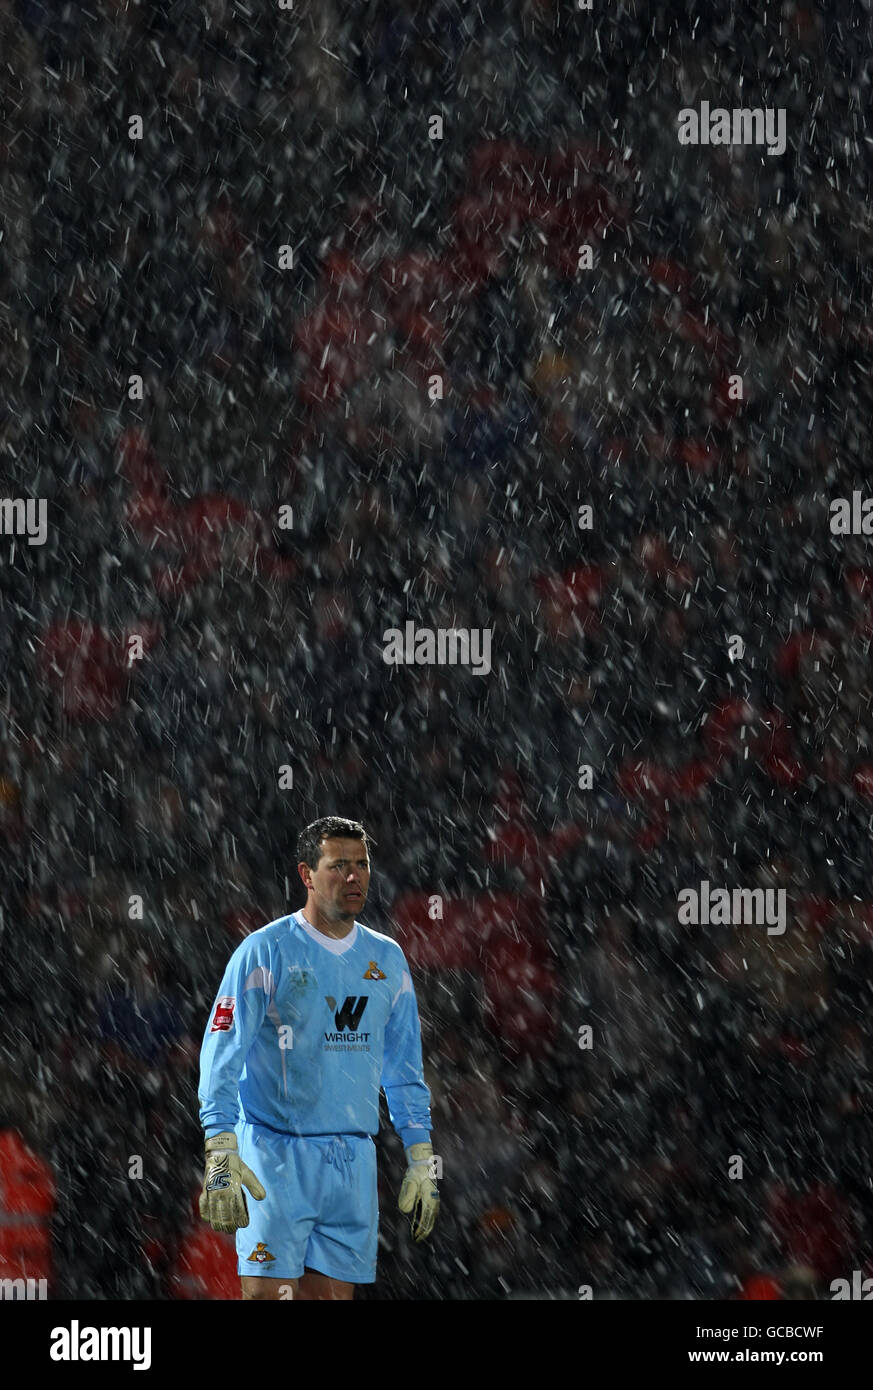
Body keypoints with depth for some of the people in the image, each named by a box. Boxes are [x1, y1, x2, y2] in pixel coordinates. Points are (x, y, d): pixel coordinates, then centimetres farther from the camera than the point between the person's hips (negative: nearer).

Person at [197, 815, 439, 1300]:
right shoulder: (265, 951, -5)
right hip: (275, 1154, -5)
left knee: (335, 1294, 3)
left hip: (353, 1163, 5)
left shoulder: (388, 959, 11)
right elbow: (221, 1057, -10)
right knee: (270, 1294, -11)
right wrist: (220, 1155, -19)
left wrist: (421, 1160, 14)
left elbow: (405, 1072, 18)